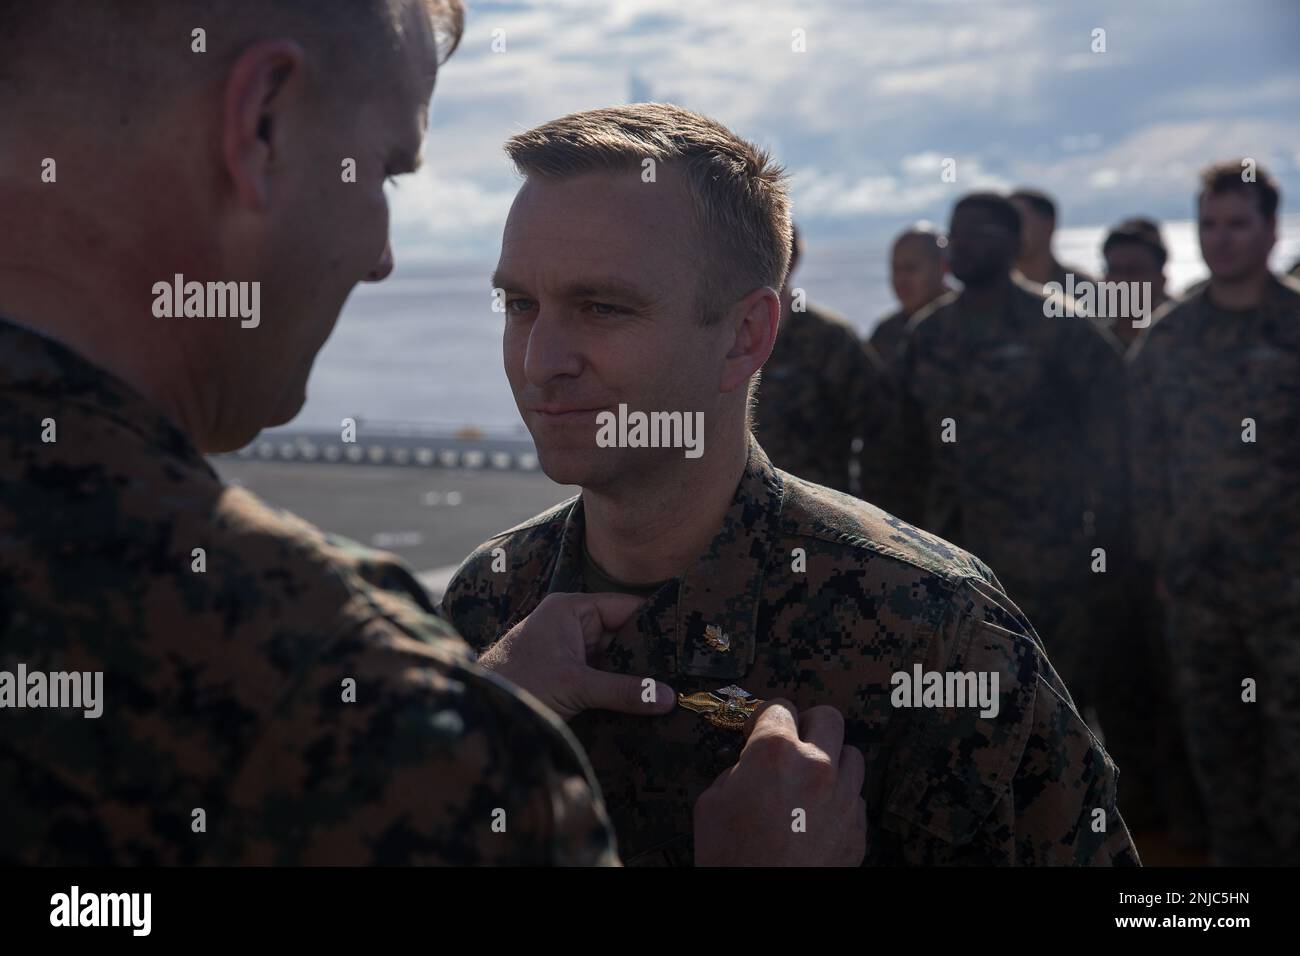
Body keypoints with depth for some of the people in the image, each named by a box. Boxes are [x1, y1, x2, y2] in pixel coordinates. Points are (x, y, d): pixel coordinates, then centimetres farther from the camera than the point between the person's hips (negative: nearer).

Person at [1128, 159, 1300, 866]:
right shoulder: (1166, 338, 8)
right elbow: (1147, 457, 11)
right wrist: (1158, 558, 7)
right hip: (1196, 581, 3)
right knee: (1216, 744, 11)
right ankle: (1235, 854, 24)